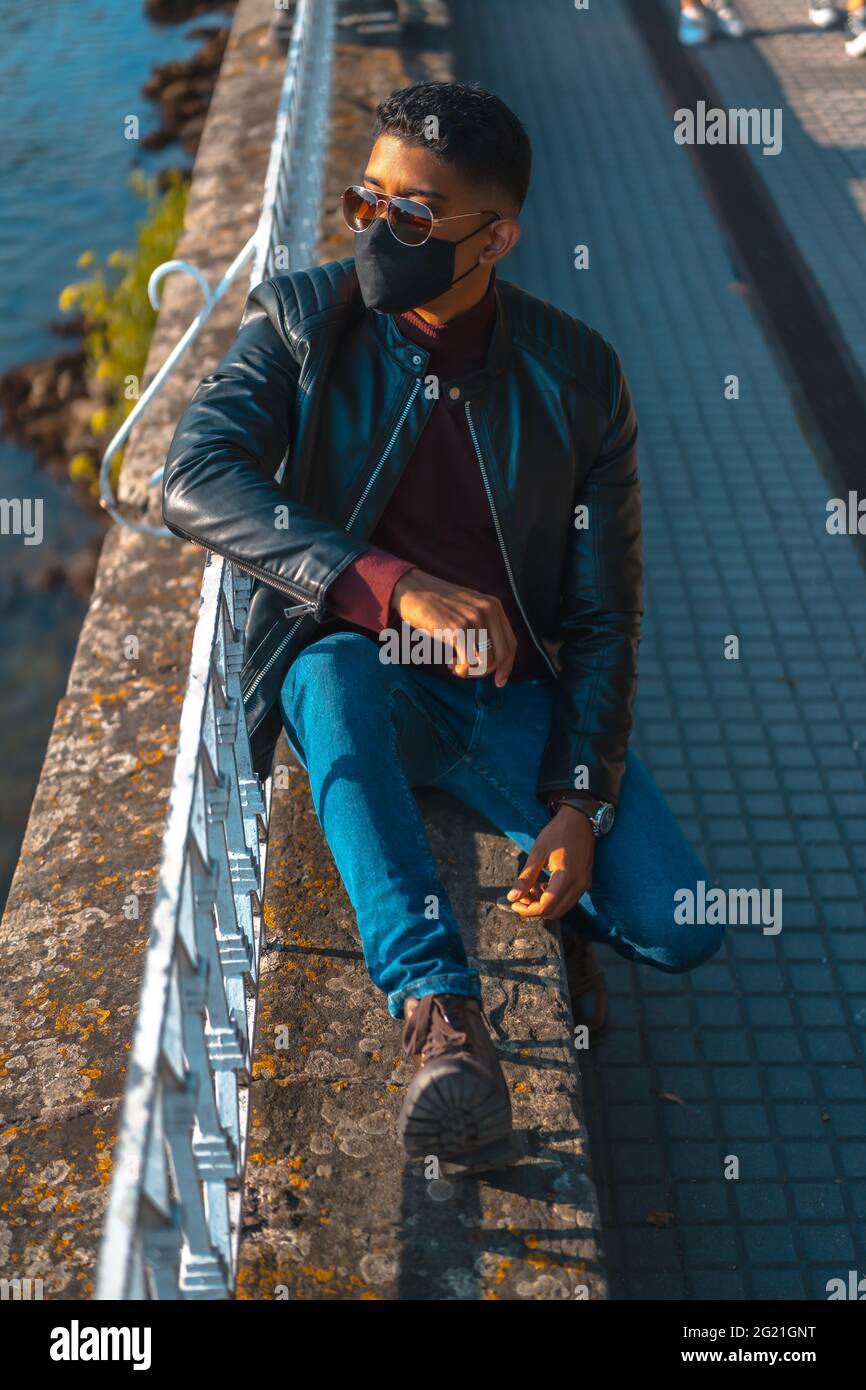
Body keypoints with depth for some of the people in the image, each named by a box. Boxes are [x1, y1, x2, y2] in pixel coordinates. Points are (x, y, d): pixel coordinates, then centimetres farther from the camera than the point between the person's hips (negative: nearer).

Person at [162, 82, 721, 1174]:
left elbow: (603, 614, -2)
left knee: (678, 929, -16)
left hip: (511, 694, 1)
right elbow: (193, 481, -20)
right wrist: (394, 588, -33)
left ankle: (519, 856, 14)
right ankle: (441, 1014, -35)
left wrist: (580, 806, -14)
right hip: (355, 680, 0)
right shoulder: (297, 320, -4)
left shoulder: (579, 376, -3)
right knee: (333, 668, -38)